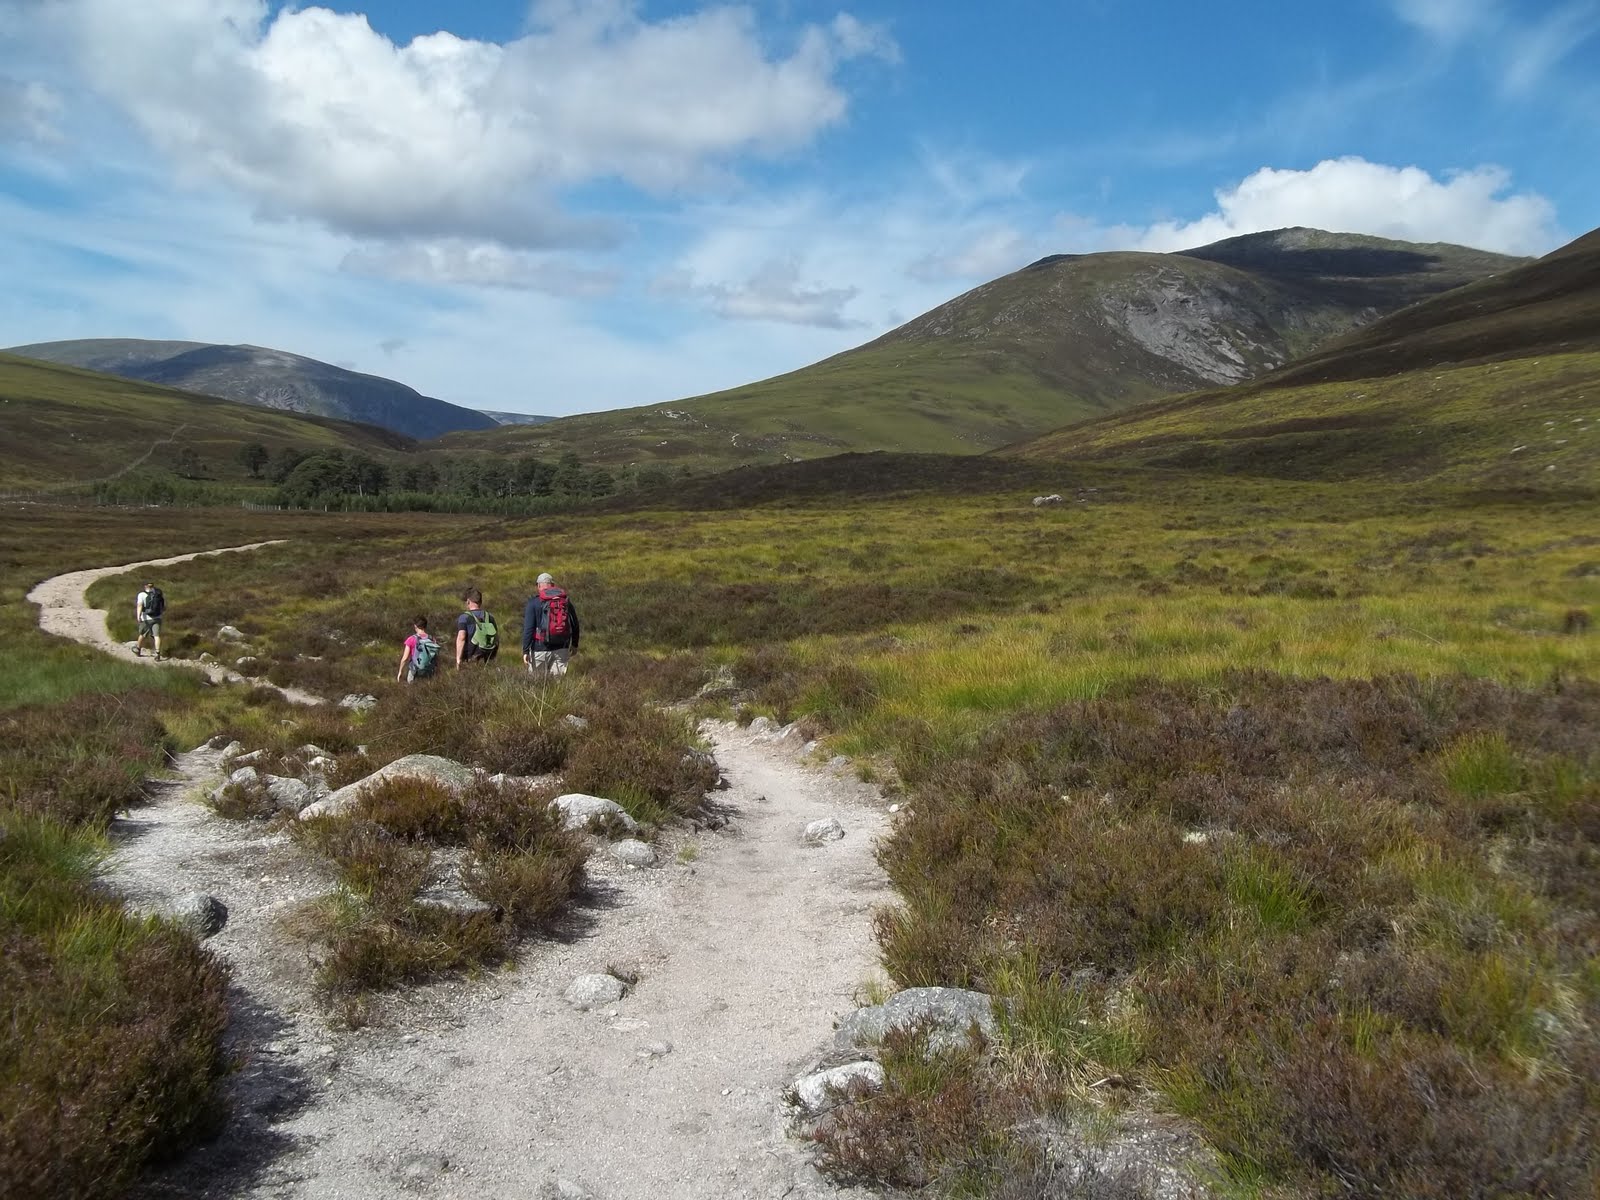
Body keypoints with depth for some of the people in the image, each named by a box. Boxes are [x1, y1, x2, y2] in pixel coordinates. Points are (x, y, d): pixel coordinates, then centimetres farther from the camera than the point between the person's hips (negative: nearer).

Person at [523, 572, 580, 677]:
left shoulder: (534, 601, -4)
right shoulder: (566, 599, 8)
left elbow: (528, 628, -9)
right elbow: (575, 624, 14)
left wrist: (525, 650, -7)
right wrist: (574, 645, 26)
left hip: (541, 648, -3)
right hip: (562, 648, 3)